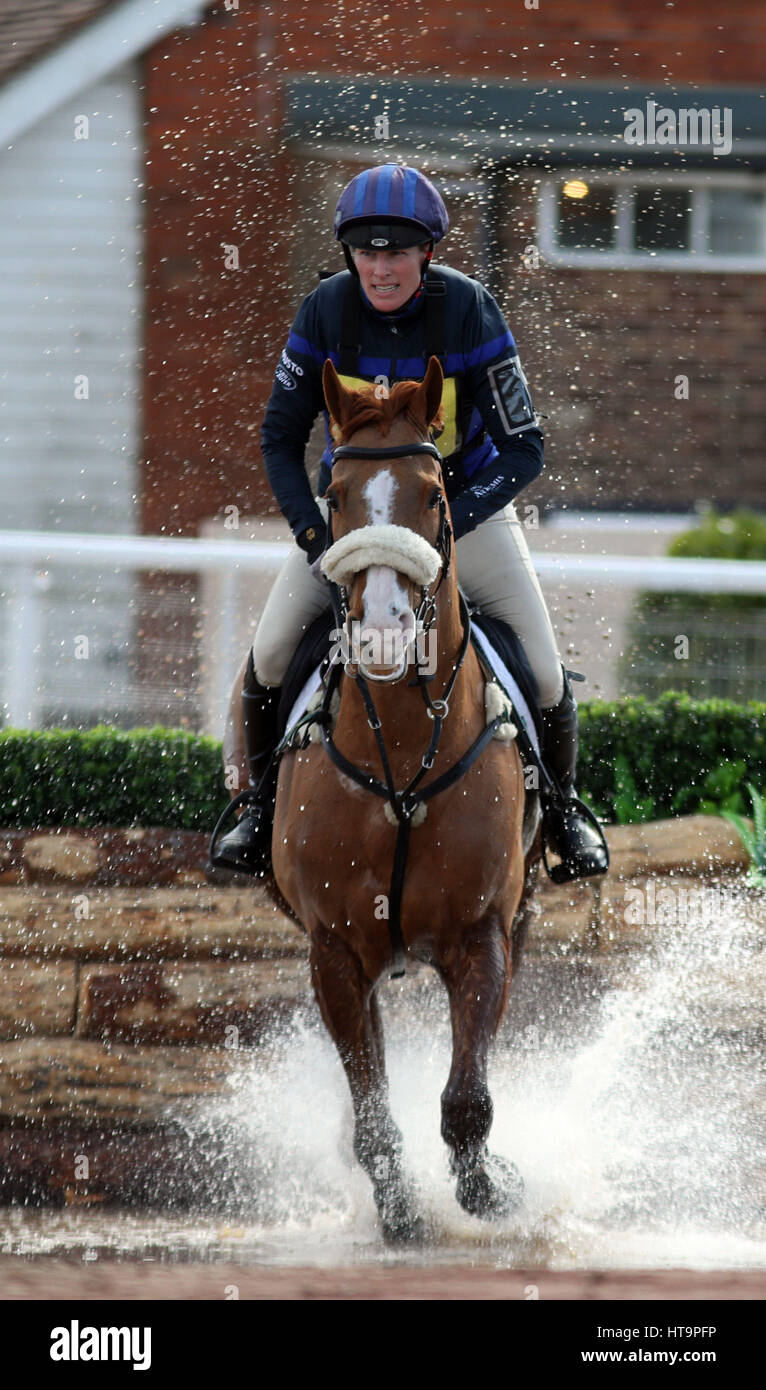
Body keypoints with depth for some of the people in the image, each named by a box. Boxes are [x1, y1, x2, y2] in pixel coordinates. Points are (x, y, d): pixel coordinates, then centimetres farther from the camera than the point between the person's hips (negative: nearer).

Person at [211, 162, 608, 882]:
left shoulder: (467, 308, -23)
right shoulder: (326, 309, -18)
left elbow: (523, 450, -22)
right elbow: (280, 437, -8)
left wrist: (444, 525, -33)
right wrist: (313, 533, -22)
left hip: (466, 496, -1)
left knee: (544, 676, -6)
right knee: (268, 657, -12)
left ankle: (561, 804, 22)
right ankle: (263, 802, 11)